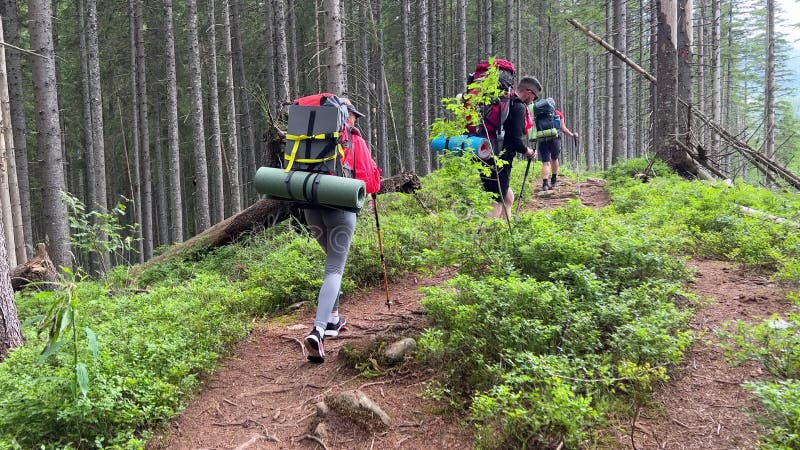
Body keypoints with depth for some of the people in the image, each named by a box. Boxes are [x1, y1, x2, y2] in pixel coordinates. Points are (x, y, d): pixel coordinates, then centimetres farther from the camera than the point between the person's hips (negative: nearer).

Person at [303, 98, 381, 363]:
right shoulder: (355, 140, 6)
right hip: (339, 205, -4)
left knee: (332, 259, 26)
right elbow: (369, 182, 4)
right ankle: (318, 330, -23)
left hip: (310, 205, 4)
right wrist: (375, 183, 26)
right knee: (335, 268, -5)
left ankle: (332, 318, 24)